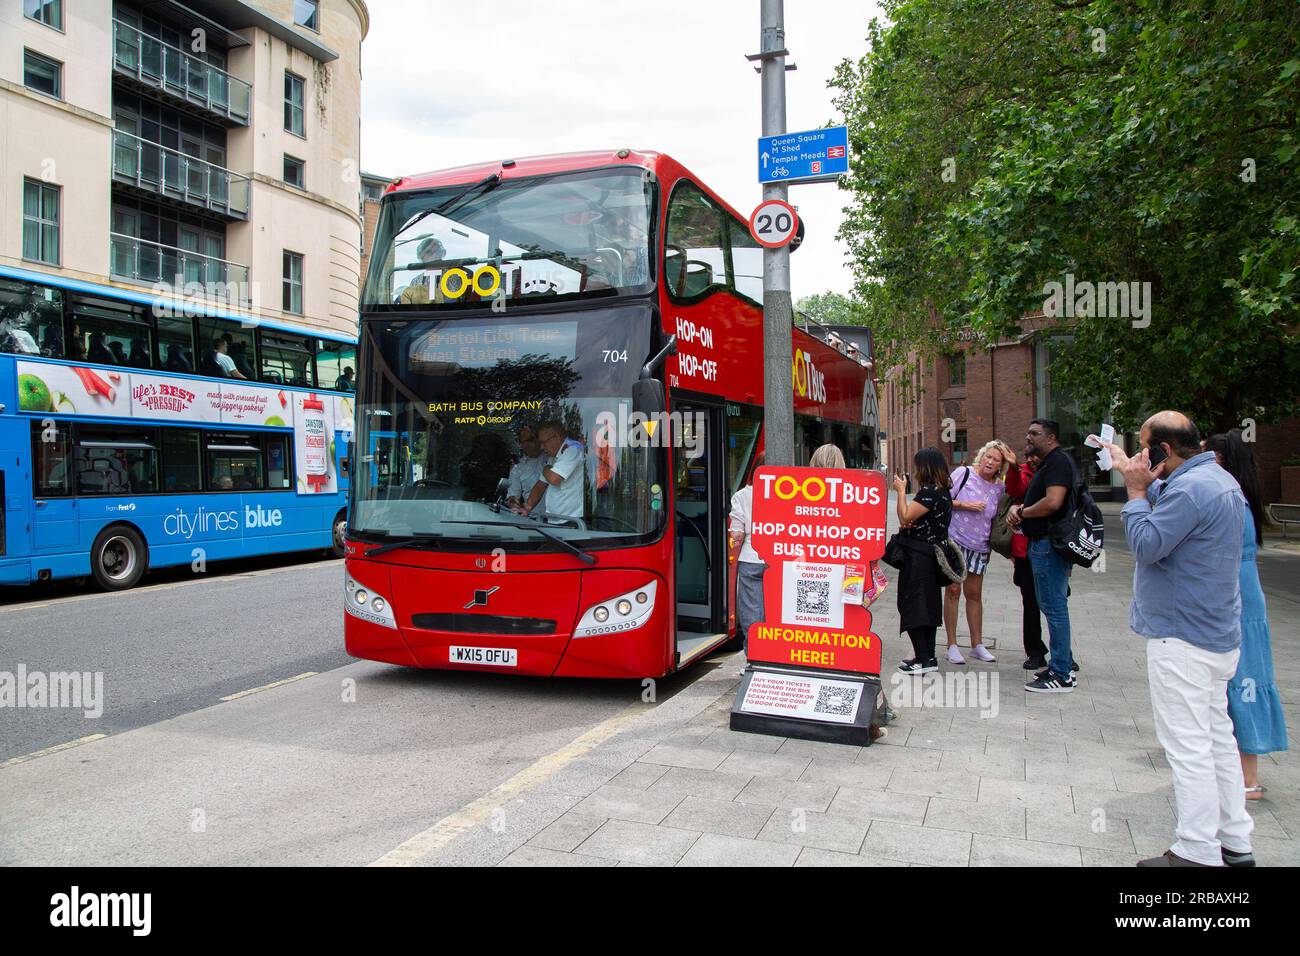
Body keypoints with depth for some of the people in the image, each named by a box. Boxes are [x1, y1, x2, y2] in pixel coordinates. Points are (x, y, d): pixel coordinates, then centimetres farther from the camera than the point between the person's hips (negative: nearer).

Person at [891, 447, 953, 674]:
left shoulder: (929, 492, -18)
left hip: (918, 557, -10)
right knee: (928, 605, 13)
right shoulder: (943, 491, 12)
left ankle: (923, 659, -5)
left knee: (911, 605, -5)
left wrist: (901, 490, -8)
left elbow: (905, 517, -18)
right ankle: (928, 656, 20)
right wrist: (907, 525, -3)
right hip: (931, 555, 10)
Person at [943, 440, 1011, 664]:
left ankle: (977, 644, 21)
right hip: (955, 541, -4)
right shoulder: (964, 473, -6)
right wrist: (966, 505, -15)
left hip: (980, 547, 4)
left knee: (974, 594, 11)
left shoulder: (999, 488, 7)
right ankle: (952, 645, 6)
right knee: (953, 590, -1)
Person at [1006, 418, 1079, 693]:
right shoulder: (1047, 464, 20)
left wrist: (1023, 512, -10)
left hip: (1049, 543, -11)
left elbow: (1053, 502, -26)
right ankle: (1065, 665, 25)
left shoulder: (1058, 460, -13)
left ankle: (1061, 676, -1)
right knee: (1053, 605, 16)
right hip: (1044, 542, 11)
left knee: (1054, 606, -6)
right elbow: (1033, 500, 24)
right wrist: (1016, 508, 2)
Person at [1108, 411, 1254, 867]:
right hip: (1218, 635, 11)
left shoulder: (1190, 489, -23)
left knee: (1187, 744, -3)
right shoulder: (1219, 479, 11)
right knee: (1217, 736, 17)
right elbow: (1167, 508, 21)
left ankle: (1198, 853, 5)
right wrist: (1139, 478, 19)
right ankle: (1234, 842, 27)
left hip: (1183, 640, -11)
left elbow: (1146, 545, -22)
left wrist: (1135, 491, -13)